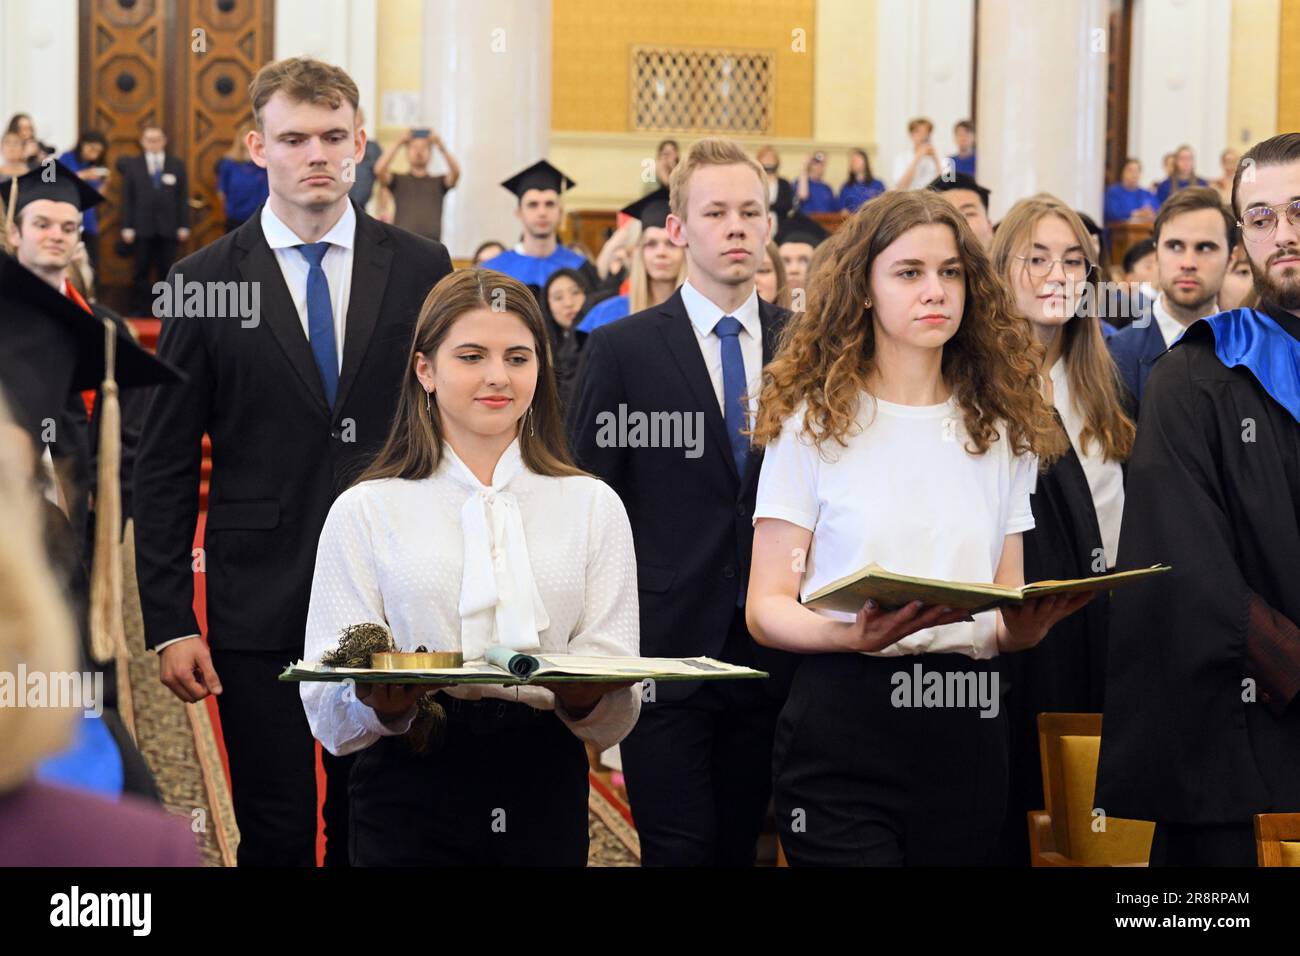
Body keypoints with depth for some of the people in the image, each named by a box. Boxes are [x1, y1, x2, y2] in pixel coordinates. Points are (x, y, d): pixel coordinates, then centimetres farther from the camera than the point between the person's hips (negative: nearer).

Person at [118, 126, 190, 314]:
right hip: (142, 228, 0)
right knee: (141, 272, 2)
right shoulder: (132, 165, 7)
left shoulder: (177, 166, 9)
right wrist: (127, 227, -3)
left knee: (167, 271, 1)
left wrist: (184, 226, 0)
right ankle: (142, 310, 8)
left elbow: (183, 198, 7)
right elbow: (127, 198, 4)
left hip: (168, 228, 0)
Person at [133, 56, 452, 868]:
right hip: (260, 609, -1)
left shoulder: (421, 270, 2)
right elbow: (165, 468, 1)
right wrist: (168, 622, -4)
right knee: (275, 836, 5)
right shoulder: (203, 282, 0)